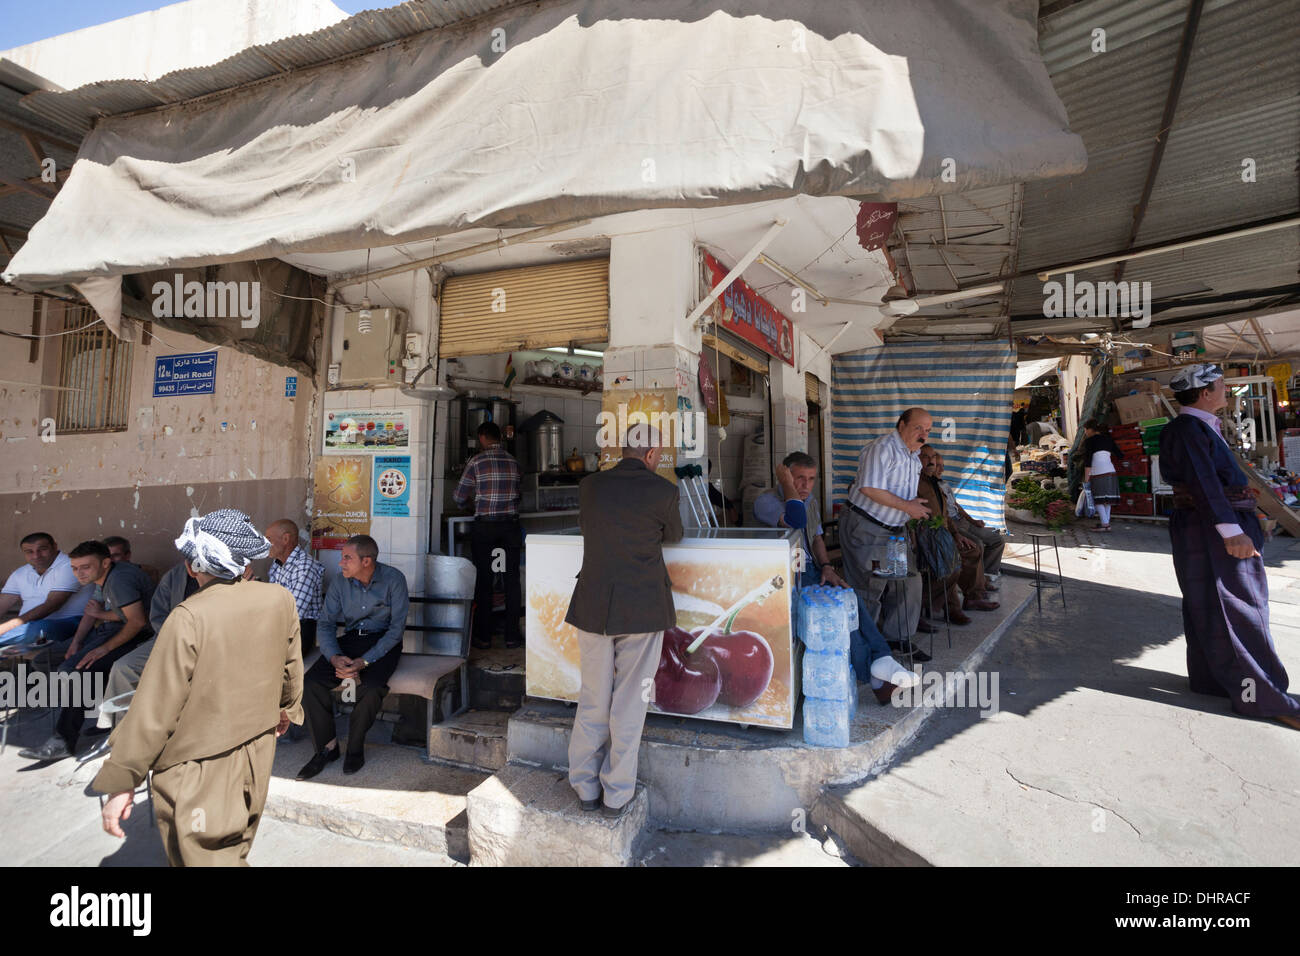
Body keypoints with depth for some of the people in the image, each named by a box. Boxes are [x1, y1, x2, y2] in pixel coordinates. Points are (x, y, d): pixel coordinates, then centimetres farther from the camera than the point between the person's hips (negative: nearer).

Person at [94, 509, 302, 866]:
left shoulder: (189, 618, -23)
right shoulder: (280, 599, -8)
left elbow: (154, 710, -18)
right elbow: (292, 668, 7)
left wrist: (121, 782, -7)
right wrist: (286, 707, 26)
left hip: (200, 772, -5)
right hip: (258, 753, 5)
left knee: (206, 858, 8)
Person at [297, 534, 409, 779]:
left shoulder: (393, 579, -15)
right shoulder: (340, 582, -2)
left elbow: (397, 627, -15)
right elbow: (325, 623, 1)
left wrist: (364, 661, -24)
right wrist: (335, 657, -18)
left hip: (383, 641, -4)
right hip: (350, 639, 4)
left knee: (371, 687, -31)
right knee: (311, 683, -18)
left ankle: (355, 747, -5)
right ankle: (327, 745, 1)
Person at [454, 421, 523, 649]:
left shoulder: (476, 462, -6)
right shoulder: (513, 462, 4)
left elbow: (460, 498, 0)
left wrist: (464, 504, 23)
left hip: (484, 527, -2)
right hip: (510, 525, 2)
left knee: (484, 581, 6)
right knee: (512, 581, 8)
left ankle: (483, 637, 12)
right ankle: (512, 635, 12)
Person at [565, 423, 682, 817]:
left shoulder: (589, 485, -1)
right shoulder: (662, 490, -9)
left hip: (593, 607, 3)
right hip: (643, 609, -3)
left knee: (592, 701, 16)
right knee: (628, 706, 11)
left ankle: (586, 789, 29)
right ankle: (616, 795, 24)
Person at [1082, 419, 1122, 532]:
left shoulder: (1089, 441, -1)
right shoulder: (1108, 439, 15)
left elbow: (1088, 461, -7)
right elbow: (1120, 455, 16)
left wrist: (1086, 479, -6)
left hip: (1098, 472, -6)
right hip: (1110, 471, 6)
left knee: (1098, 499, -2)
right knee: (1107, 498, 10)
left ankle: (1104, 523, -5)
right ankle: (1106, 522, 13)